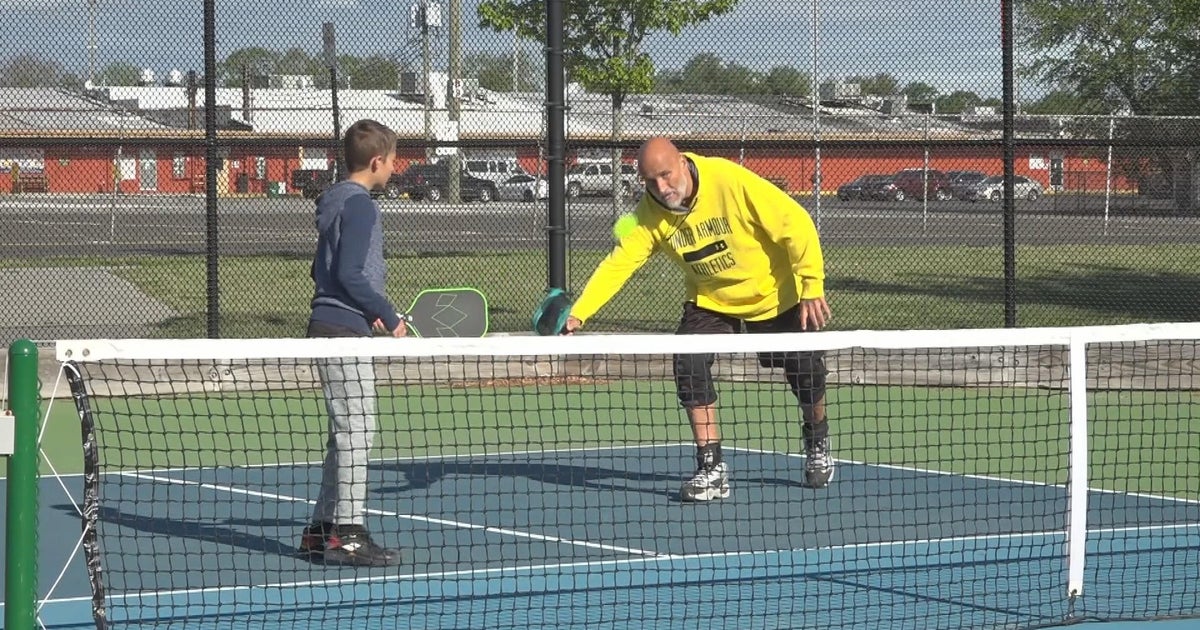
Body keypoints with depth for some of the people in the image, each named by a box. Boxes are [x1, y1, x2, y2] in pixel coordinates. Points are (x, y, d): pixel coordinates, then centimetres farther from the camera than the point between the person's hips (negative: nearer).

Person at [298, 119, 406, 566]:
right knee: (357, 431, -9)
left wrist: (369, 311, 14)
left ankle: (323, 528, 17)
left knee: (346, 433, 14)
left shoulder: (337, 200, 17)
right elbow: (349, 274, -19)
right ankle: (347, 534, -9)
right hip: (345, 331, -10)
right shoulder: (359, 205, -13)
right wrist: (389, 318, -11)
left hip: (328, 328, 10)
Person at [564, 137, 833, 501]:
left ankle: (818, 445, 29)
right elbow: (618, 264, -23)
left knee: (806, 371, -4)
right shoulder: (650, 214, -18)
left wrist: (812, 287, -25)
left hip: (774, 295, -3)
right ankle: (711, 468, -7)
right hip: (710, 300, 3)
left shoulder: (732, 182, -31)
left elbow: (796, 225, -26)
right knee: (688, 366, -18)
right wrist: (577, 313, -36)